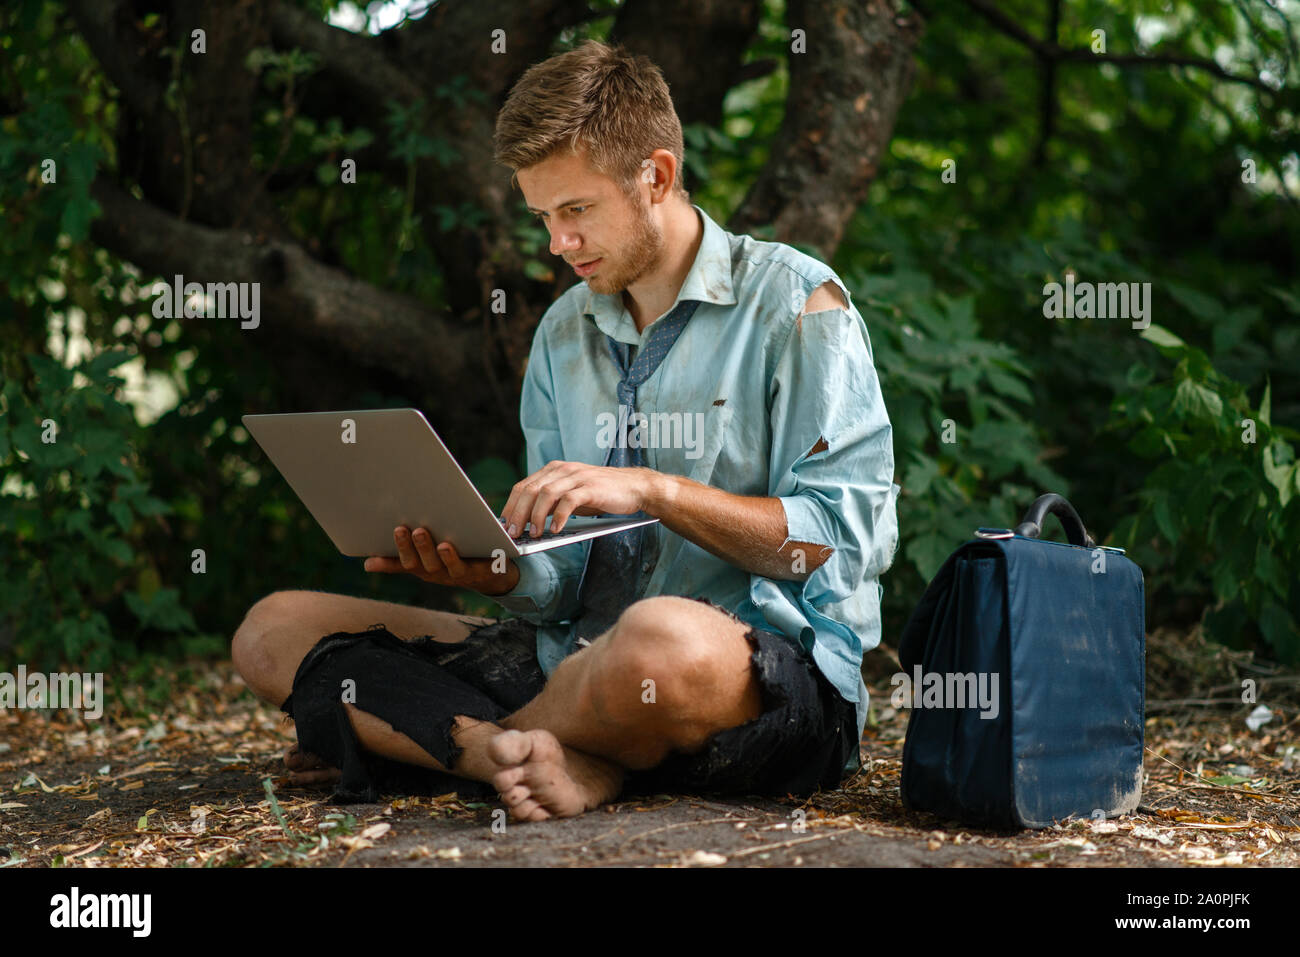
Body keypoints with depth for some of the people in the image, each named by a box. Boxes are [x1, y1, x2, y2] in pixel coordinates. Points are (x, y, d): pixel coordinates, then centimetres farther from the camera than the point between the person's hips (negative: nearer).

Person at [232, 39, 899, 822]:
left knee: (665, 641, -45)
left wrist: (653, 490, -16)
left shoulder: (793, 303, -1)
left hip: (775, 661, -7)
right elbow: (565, 580, 15)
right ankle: (577, 765, -23)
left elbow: (848, 540, -10)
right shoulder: (564, 333, 17)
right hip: (585, 654, 7)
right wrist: (497, 573, -8)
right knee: (274, 629, -4)